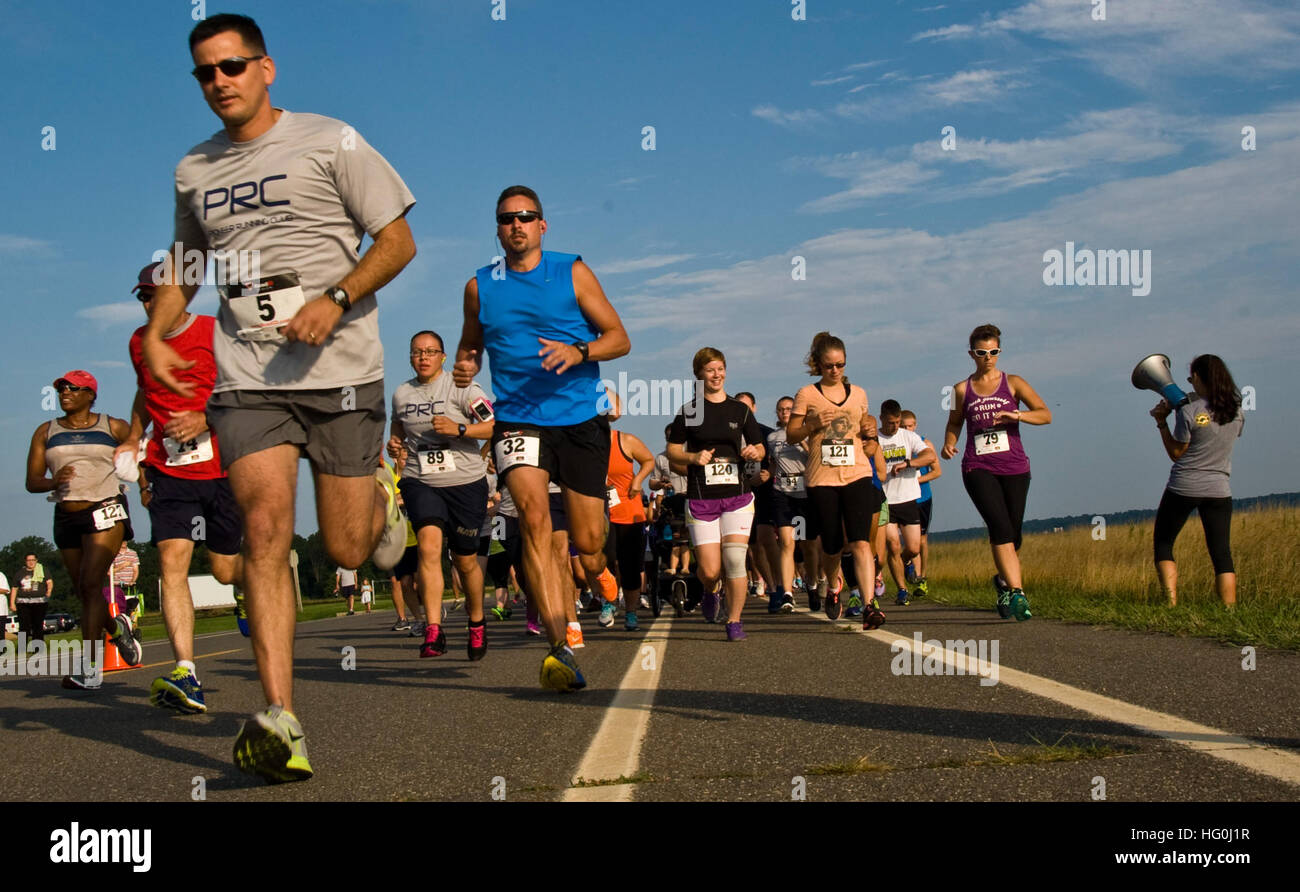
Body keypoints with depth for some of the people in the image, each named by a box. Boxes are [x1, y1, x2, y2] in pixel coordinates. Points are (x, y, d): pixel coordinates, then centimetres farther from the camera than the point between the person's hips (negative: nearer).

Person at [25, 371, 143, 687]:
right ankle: (117, 627, 41)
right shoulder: (46, 432, 10)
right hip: (66, 517, 5)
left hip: (105, 512, -4)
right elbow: (32, 482, 6)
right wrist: (53, 482, -17)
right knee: (84, 591, 10)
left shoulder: (113, 427, 3)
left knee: (90, 583, -18)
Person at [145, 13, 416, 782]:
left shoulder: (330, 142, 1)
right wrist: (156, 332, 10)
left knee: (347, 549, 2)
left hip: (340, 372, -2)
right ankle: (280, 721, -16)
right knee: (266, 530, -15)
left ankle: (380, 493, 40)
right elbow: (186, 261, 29)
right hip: (247, 378, 3)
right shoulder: (194, 171, 14)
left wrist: (336, 299, -17)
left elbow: (398, 240, 0)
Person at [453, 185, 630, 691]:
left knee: (587, 542, 1)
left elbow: (619, 338, 3)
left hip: (580, 419, 0)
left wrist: (579, 352, -17)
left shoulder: (572, 273, 4)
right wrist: (464, 365, 0)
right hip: (518, 421, 0)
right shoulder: (480, 287, 9)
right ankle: (559, 648, -28)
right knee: (534, 517, -25)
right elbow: (470, 343, 24)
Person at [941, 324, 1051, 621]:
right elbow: (954, 422, 24)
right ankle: (1016, 592, -25)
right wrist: (949, 442, 2)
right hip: (978, 468, -1)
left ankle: (1004, 580, 35)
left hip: (1014, 467, 1)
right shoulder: (962, 389, 10)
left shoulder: (1013, 383, 7)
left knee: (1013, 533, 6)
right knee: (1000, 527, -19)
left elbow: (1045, 415, -1)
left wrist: (1016, 415, -18)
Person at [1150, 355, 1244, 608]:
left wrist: (1161, 422, 2)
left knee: (1163, 545, 10)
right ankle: (1230, 611, -4)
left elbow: (1176, 453, -7)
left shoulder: (1189, 411, -14)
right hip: (1218, 490, 4)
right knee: (1222, 554, 6)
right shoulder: (1236, 411, 1)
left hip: (1184, 488, -4)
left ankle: (1172, 605, -4)